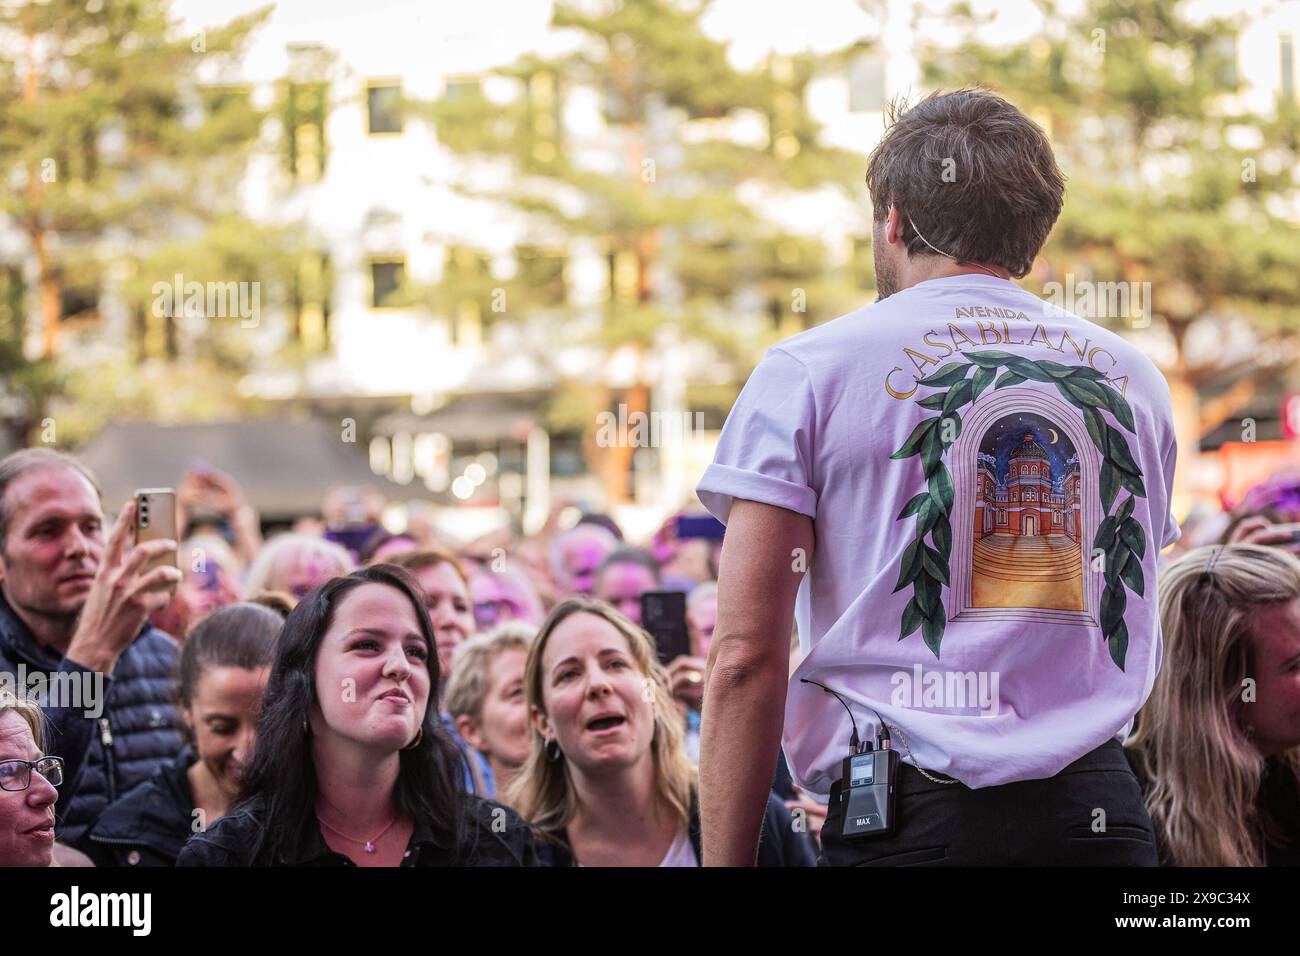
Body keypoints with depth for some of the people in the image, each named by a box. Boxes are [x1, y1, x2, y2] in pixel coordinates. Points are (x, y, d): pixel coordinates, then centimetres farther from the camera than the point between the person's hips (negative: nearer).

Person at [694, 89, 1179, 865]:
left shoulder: (809, 371, 3)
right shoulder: (1135, 376, 15)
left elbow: (745, 657, -4)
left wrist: (726, 860, -2)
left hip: (906, 814, -3)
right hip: (1100, 813, 3)